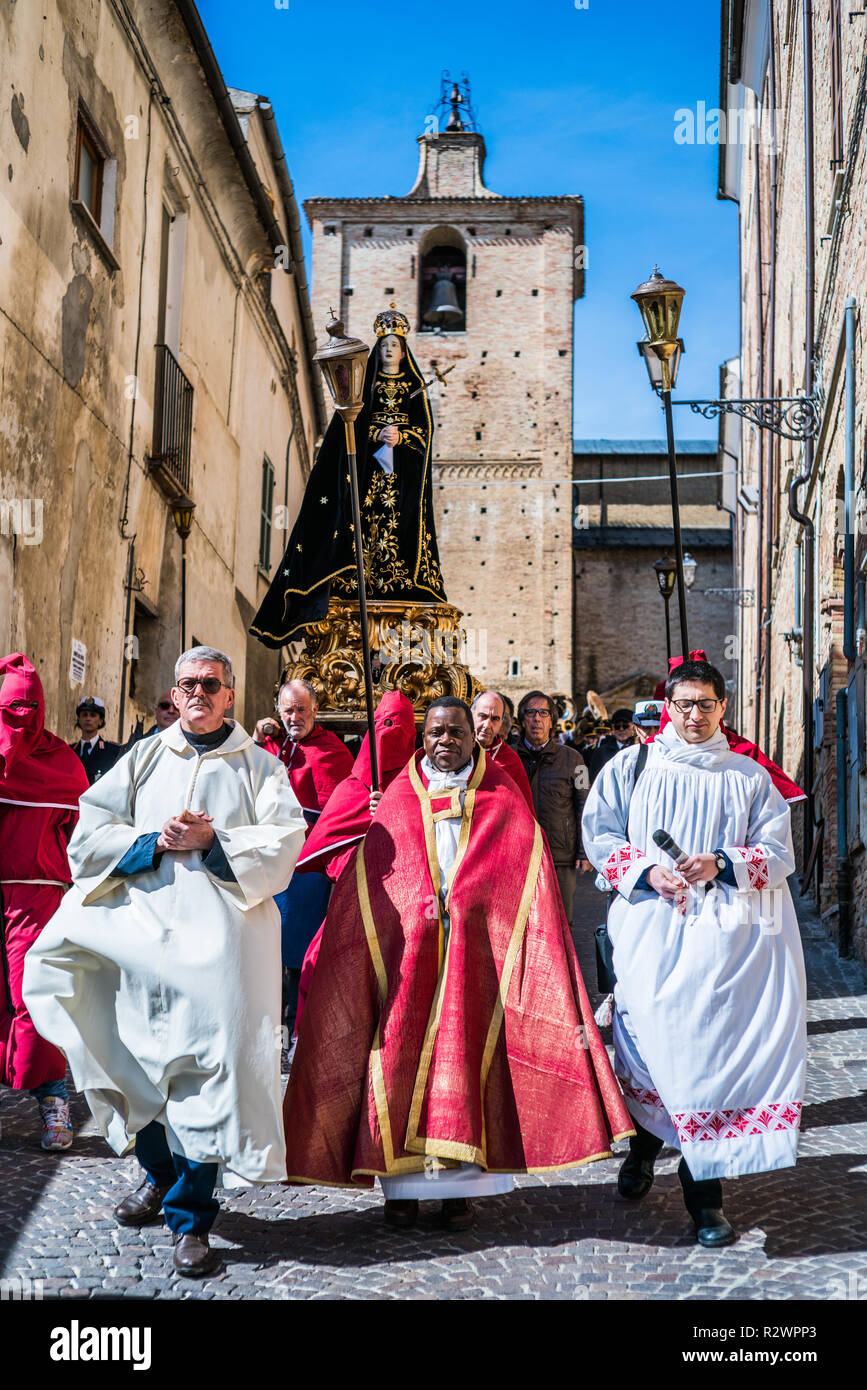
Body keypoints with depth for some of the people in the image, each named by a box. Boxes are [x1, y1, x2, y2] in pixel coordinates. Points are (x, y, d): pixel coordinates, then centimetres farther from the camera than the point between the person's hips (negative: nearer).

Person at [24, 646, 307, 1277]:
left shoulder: (258, 765, 11)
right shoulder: (143, 758, 15)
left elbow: (284, 842, -1)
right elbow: (90, 834, 7)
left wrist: (211, 840, -12)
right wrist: (155, 841, -8)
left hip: (219, 938, -2)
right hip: (139, 930, 2)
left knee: (209, 1064, -6)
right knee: (139, 1057, 7)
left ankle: (190, 1217, 3)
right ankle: (158, 1172, 33)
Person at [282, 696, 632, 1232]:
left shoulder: (504, 805, 8)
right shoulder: (396, 804, 11)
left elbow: (531, 883, 4)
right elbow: (364, 885, 8)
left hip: (476, 954, -1)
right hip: (406, 951, 1)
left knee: (465, 1058, -2)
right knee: (401, 1053, -3)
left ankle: (460, 1186, 6)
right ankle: (401, 1183, 7)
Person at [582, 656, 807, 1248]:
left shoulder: (749, 776, 12)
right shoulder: (630, 768, 11)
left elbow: (778, 852, 7)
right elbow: (599, 833, 7)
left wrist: (720, 863, -10)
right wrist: (647, 870, -10)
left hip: (726, 929, 0)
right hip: (651, 927, 0)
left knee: (715, 1041, -6)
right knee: (652, 1038, -4)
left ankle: (704, 1186, 2)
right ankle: (644, 1145, 23)